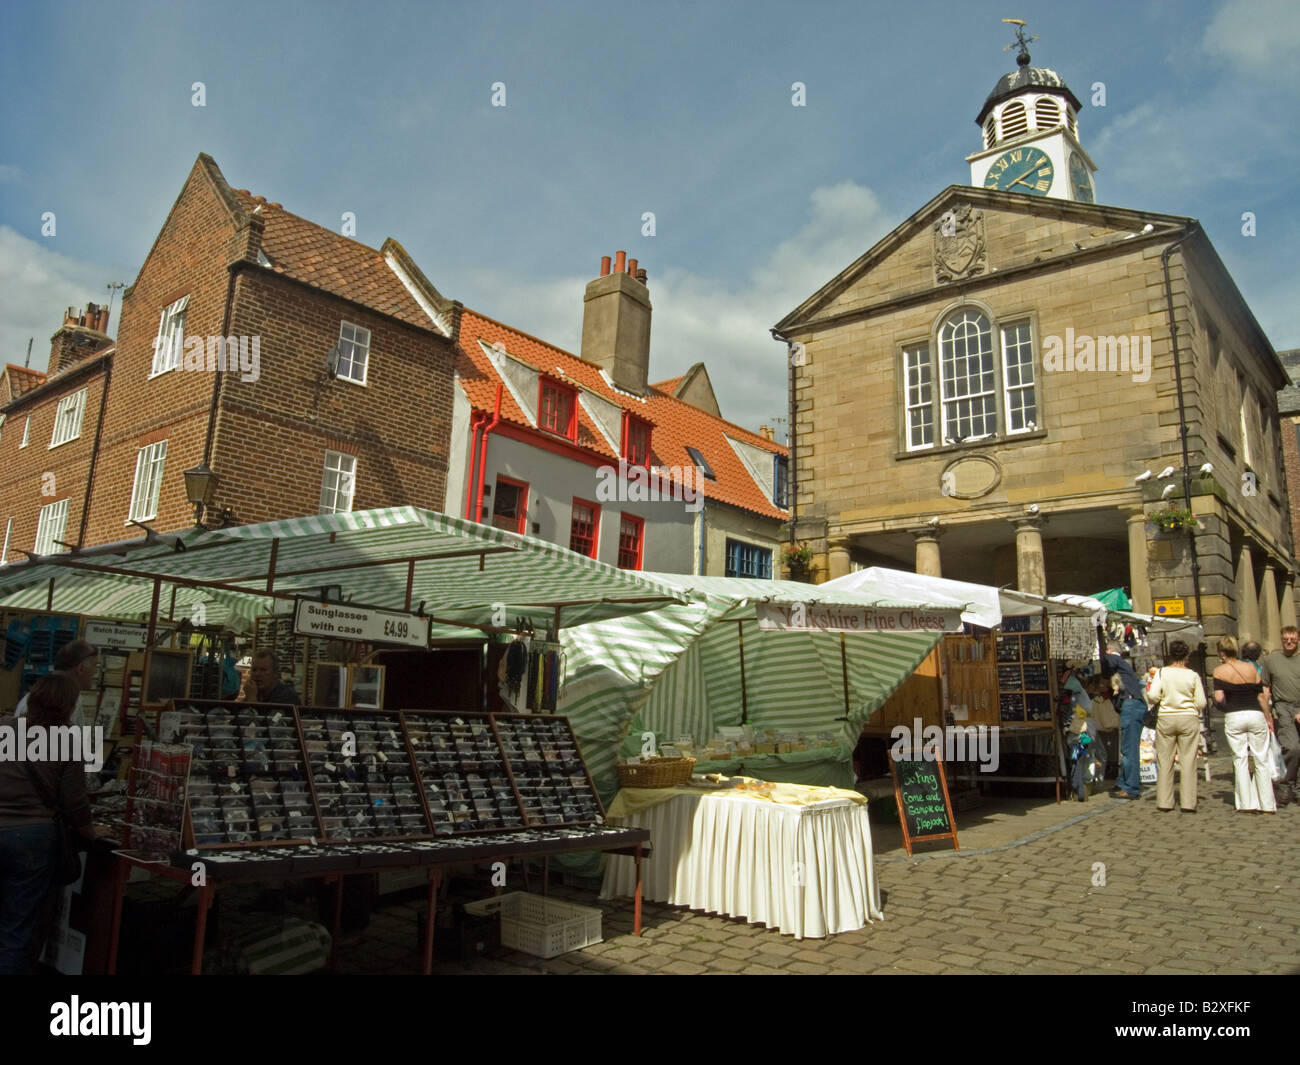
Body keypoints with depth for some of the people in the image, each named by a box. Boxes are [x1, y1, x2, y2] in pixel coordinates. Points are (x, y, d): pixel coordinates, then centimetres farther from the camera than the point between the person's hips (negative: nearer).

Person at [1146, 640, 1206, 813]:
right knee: (1188, 761, 4)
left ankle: (1165, 803, 8)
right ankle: (1188, 803, 4)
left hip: (1166, 719, 0)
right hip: (1189, 718, 0)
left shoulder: (1161, 672, -1)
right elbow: (1201, 703, -2)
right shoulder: (1193, 675, -1)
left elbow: (1153, 696, -11)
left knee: (1164, 761, 6)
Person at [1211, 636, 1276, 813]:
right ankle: (1267, 804, 8)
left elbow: (1219, 698, -11)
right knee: (1261, 760, 7)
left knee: (1240, 760, 5)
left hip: (1234, 717, -2)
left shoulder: (1220, 671, -2)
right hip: (1256, 715, 2)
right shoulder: (1251, 667, 7)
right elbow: (1261, 695, 8)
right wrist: (1268, 719, 16)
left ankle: (1247, 803, 5)